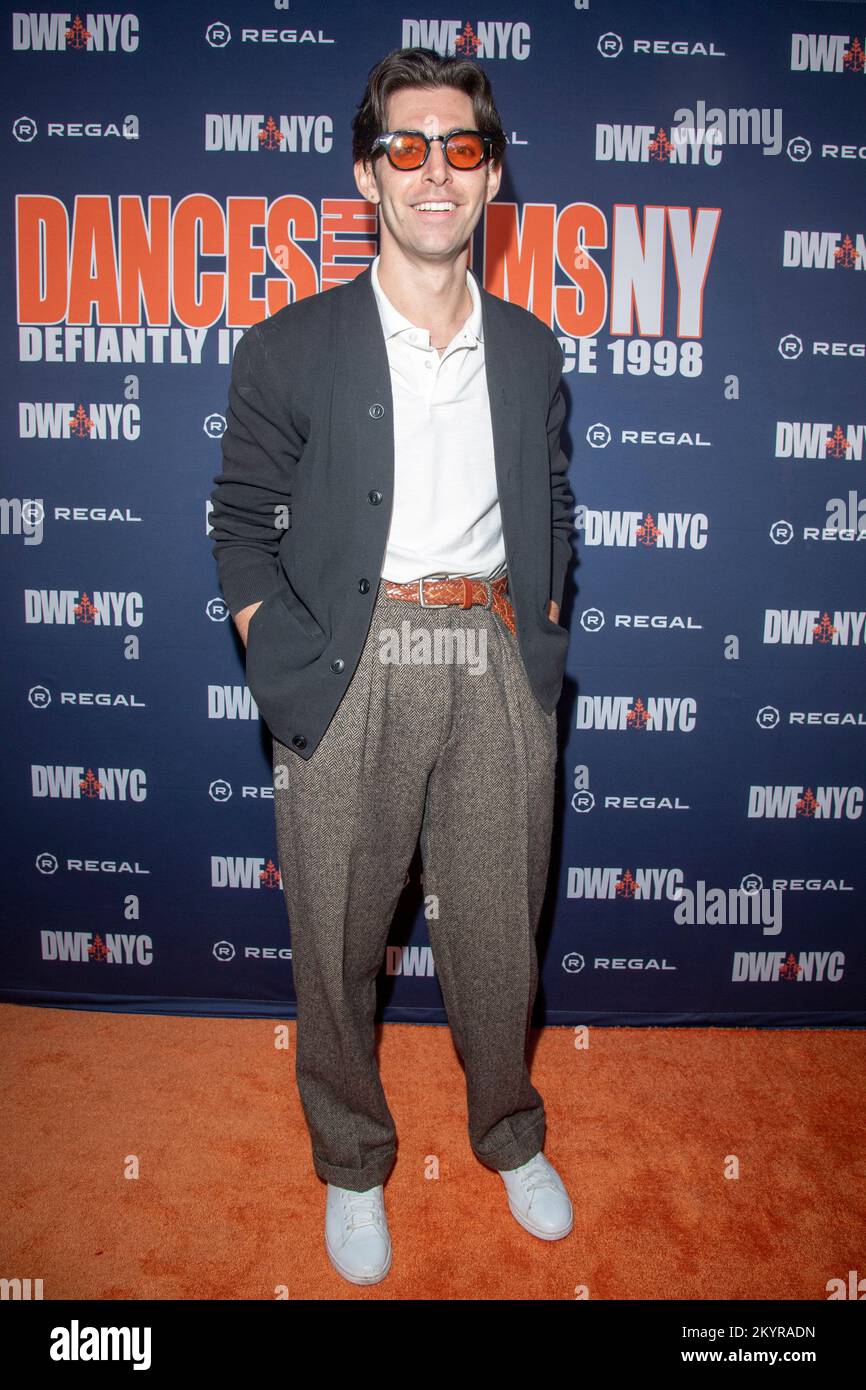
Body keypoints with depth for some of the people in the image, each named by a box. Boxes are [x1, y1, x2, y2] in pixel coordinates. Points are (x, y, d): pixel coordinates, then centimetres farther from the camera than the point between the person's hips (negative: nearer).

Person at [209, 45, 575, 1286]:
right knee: (337, 943, 10)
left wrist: (539, 649, 7)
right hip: (349, 674, -2)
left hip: (497, 675, 2)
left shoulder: (531, 351, 9)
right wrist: (287, 675, -5)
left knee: (501, 932, 14)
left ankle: (509, 1134, 42)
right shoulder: (291, 350, 0)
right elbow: (243, 525, 3)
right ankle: (352, 1162, 37)